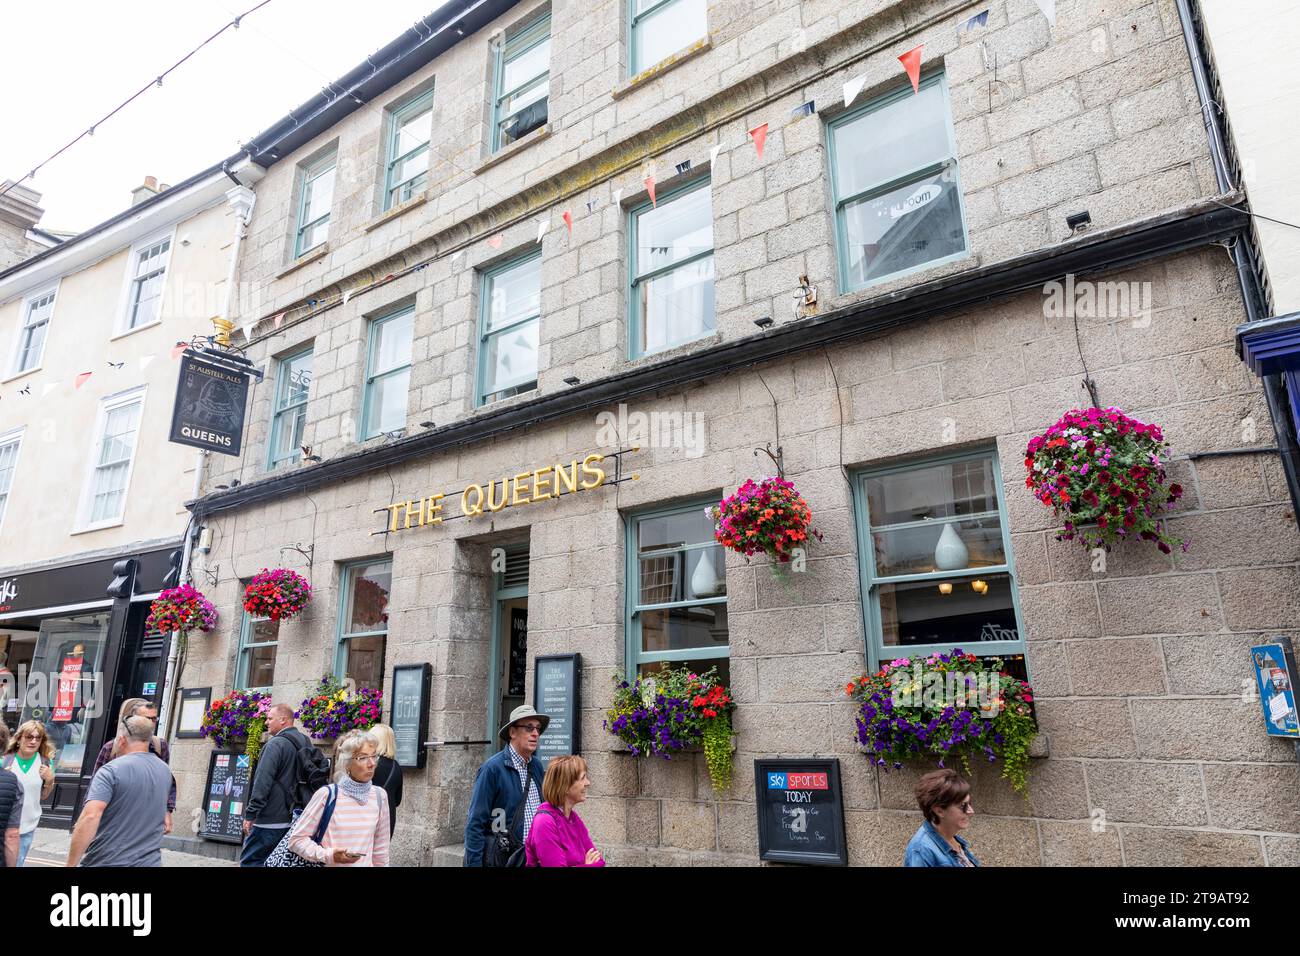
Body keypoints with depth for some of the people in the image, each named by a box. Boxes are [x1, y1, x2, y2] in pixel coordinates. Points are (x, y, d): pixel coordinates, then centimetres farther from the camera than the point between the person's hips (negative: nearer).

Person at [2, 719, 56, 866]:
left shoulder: (45, 764, -1)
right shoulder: (5, 759, -7)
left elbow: (43, 798, 7)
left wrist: (50, 781, -10)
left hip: (27, 827, 1)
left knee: (16, 863, 8)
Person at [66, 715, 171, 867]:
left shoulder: (111, 770, -13)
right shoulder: (165, 772, 6)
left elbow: (90, 817, -24)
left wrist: (71, 864, -19)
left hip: (107, 862, -4)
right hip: (149, 861, 4)